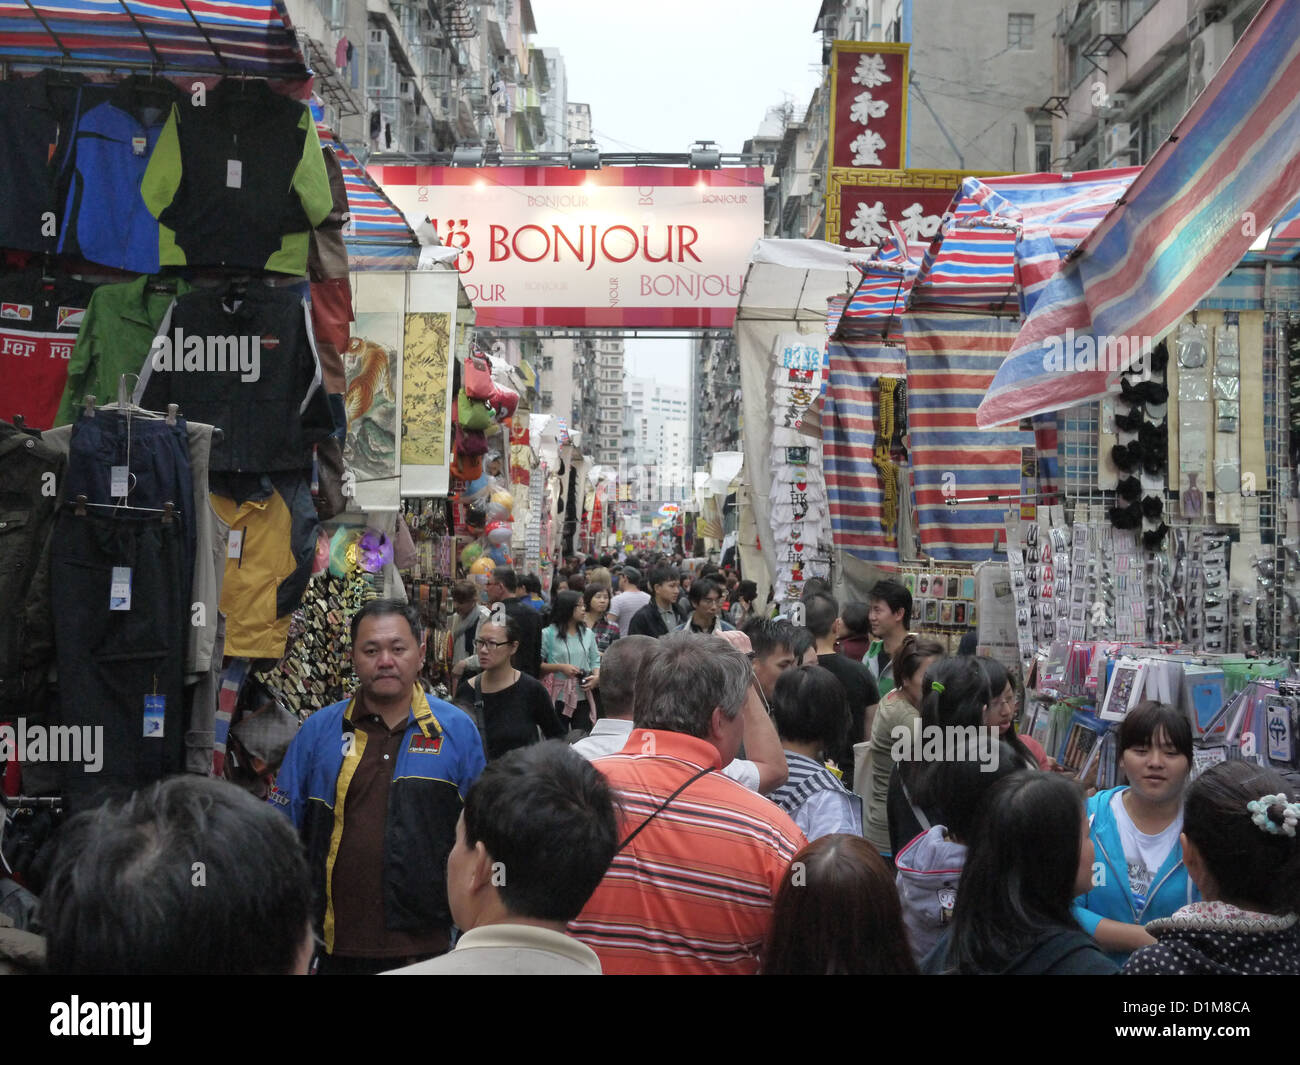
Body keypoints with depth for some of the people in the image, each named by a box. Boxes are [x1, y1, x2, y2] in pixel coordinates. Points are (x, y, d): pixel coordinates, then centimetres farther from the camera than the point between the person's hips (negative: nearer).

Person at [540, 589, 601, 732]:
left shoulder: (587, 633, 8)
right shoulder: (548, 634, -6)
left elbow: (595, 660, 12)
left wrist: (596, 677, -7)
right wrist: (561, 667, -15)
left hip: (582, 697, 4)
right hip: (558, 698, -3)